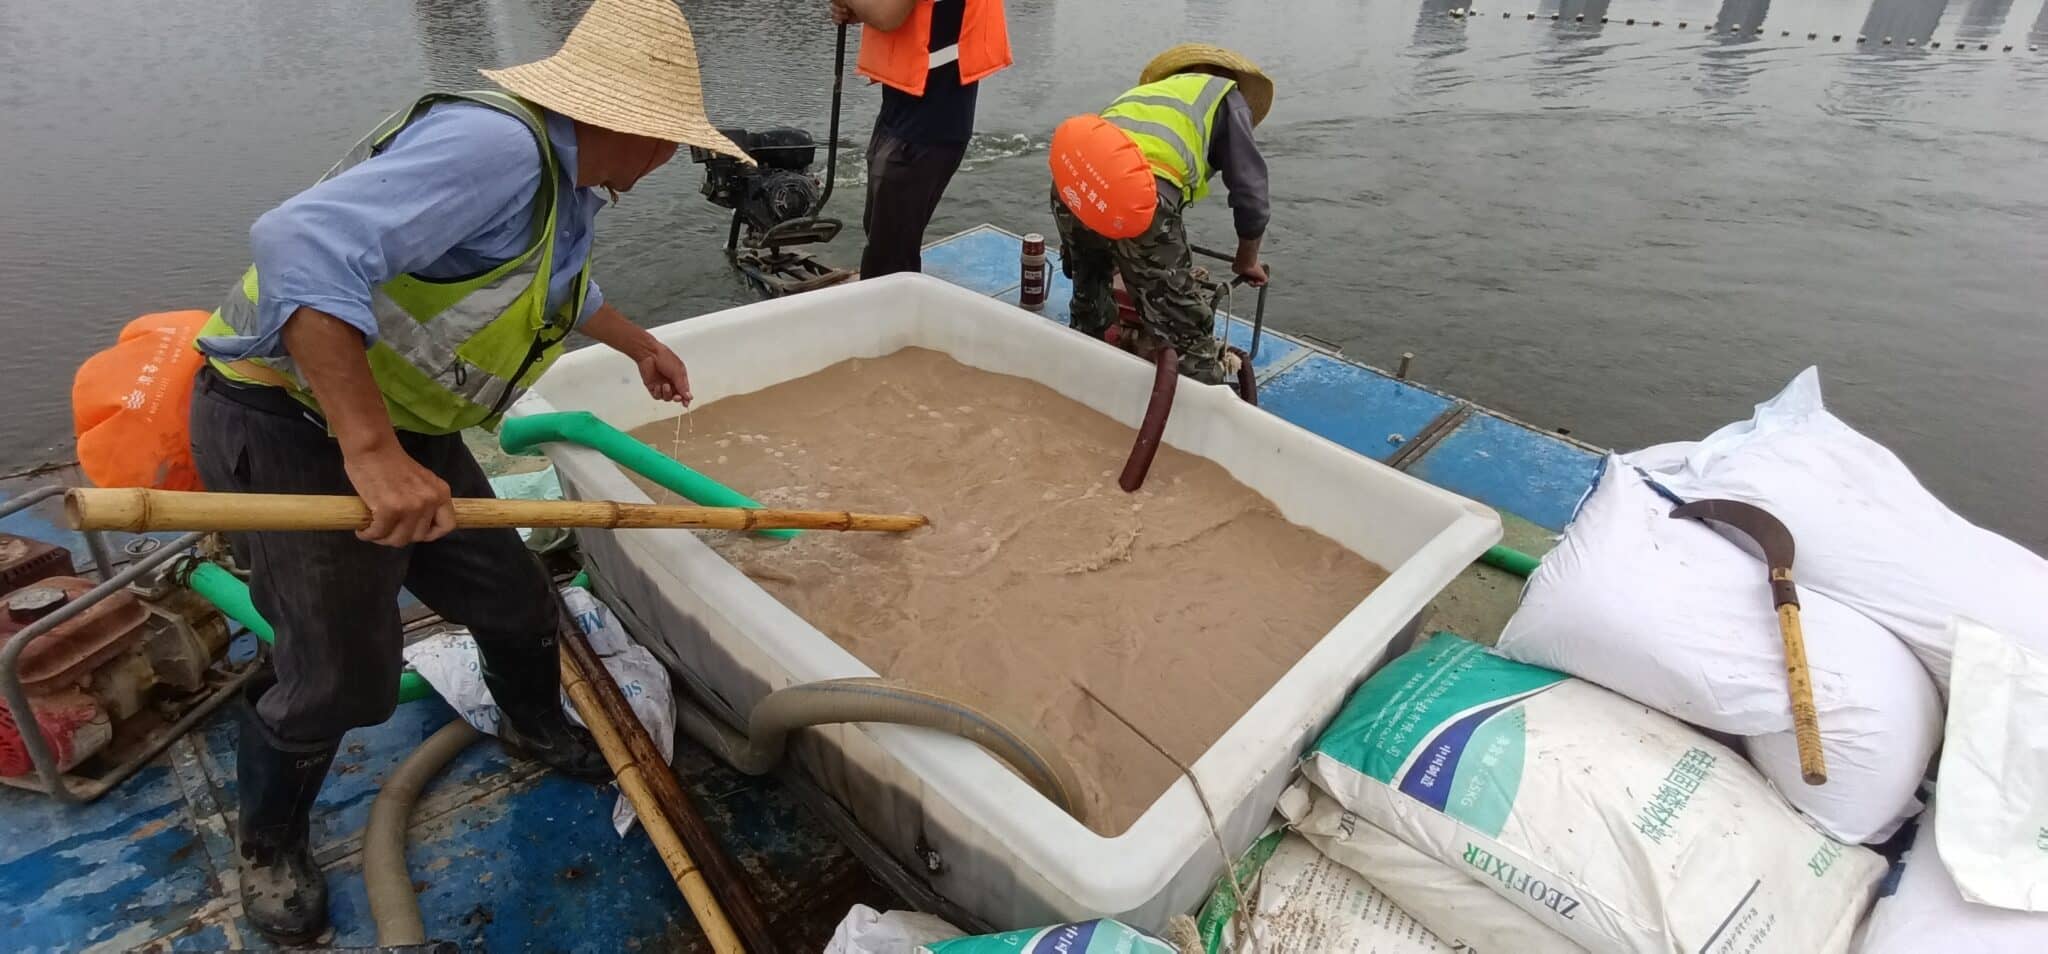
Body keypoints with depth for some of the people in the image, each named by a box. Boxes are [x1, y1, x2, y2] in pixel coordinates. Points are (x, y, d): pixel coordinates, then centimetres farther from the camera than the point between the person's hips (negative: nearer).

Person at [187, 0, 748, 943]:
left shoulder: (566, 184, 7)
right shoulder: (496, 143, -26)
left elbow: (559, 289, 30)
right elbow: (305, 246, -37)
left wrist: (638, 344, 43)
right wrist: (370, 451, -39)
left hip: (402, 434, 9)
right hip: (294, 430, -9)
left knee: (517, 605, 15)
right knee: (341, 675, 2)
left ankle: (535, 727, 47)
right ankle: (267, 843, 33)